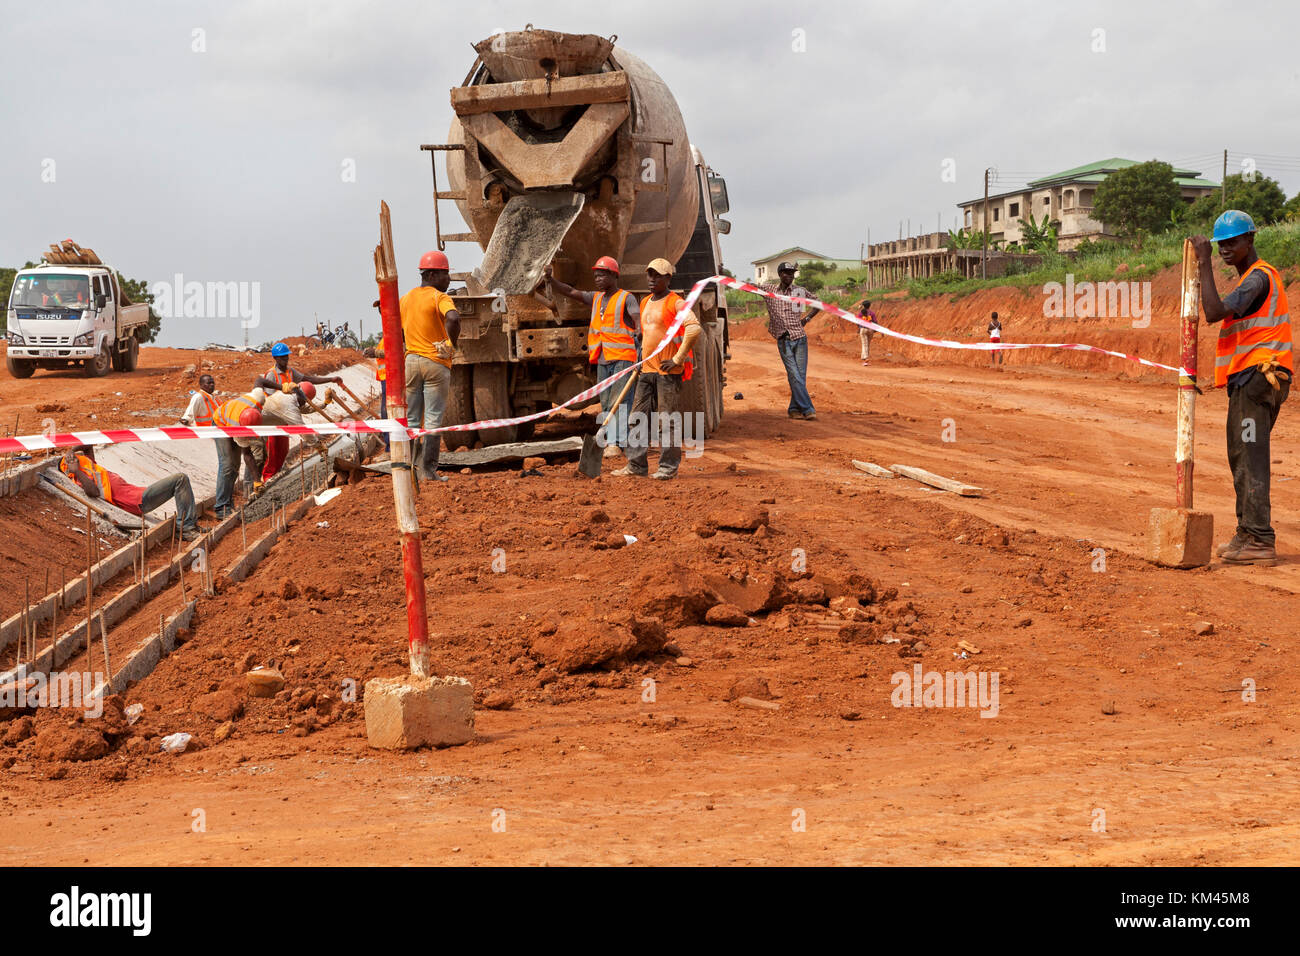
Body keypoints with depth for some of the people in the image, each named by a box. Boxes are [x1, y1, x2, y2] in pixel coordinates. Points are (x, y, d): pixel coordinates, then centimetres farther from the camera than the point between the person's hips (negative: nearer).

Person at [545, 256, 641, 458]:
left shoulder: (626, 298, 0)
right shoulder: (596, 299, 18)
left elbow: (638, 322, -14)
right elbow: (570, 292, 11)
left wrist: (639, 334, -35)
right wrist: (550, 278, -3)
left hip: (623, 358, -7)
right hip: (603, 361, 7)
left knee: (619, 401, -13)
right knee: (606, 403, 5)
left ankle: (616, 443, -19)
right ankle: (610, 442, 6)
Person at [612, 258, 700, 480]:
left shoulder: (675, 303, -9)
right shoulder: (645, 303, 16)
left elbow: (694, 328, -22)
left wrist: (677, 359, -20)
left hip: (669, 371, -8)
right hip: (647, 370, 8)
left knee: (668, 420, -3)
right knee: (638, 418, 6)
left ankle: (669, 466, 2)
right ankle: (636, 465, 10)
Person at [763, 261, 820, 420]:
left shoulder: (801, 291, 7)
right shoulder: (770, 289, 7)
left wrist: (806, 319, 7)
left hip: (799, 337, 1)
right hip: (783, 340, -1)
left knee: (800, 376, -1)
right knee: (794, 376, -10)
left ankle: (794, 409, 11)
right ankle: (808, 410, -13)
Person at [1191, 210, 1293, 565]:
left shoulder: (1258, 278, -13)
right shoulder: (1255, 278, 20)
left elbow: (1214, 313, -25)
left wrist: (1204, 265, -21)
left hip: (1256, 376, -11)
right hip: (1247, 379, 11)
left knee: (1251, 459, -14)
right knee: (1241, 458, 17)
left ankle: (1261, 542, -18)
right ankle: (1247, 533, 26)